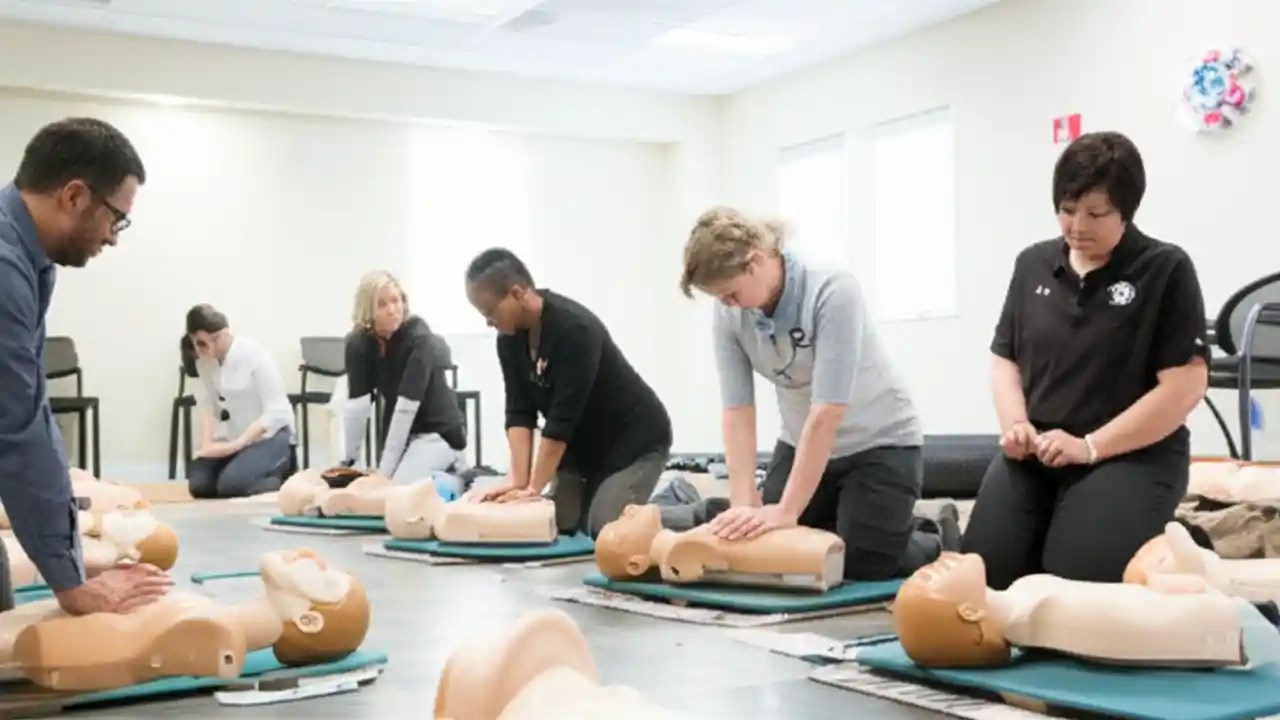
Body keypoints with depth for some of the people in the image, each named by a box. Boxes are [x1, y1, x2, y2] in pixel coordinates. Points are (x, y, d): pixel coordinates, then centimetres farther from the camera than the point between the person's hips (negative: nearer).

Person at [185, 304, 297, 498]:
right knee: (199, 484, -11)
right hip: (231, 437, 7)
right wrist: (207, 443, -18)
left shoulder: (255, 355, -18)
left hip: (269, 435, -7)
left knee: (232, 483, -28)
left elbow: (276, 412, -20)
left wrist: (237, 444, -26)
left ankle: (279, 477, 2)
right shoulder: (204, 362, 1)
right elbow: (206, 406, -1)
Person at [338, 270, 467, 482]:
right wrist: (346, 460, -13)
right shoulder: (358, 343, -7)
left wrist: (385, 469, -30)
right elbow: (356, 405, -10)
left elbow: (406, 406, -28)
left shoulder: (419, 339, -23)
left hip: (437, 431, -6)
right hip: (400, 434, 6)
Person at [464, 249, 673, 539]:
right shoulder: (509, 337, -6)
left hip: (635, 440, -8)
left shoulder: (574, 329, -30)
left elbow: (563, 417, -30)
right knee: (559, 525, -3)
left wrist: (534, 488, -26)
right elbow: (520, 412, -8)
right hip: (582, 445, 8)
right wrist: (518, 480, -18)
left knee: (604, 531, -20)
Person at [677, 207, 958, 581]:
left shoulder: (832, 291, -30)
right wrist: (743, 502, -25)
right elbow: (737, 412, -15)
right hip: (803, 443, 6)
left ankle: (938, 539, 23)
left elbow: (826, 413, -33)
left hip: (879, 442, -6)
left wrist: (787, 510, -35)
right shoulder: (729, 315, -13)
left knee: (862, 566, -10)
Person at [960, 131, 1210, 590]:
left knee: (1077, 579, -19)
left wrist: (1090, 446, -16)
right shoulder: (1033, 265, 12)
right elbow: (1004, 357, 16)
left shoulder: (1166, 270, -4)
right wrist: (1015, 423, -5)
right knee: (985, 572, -13)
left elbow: (1185, 385, -11)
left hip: (1132, 455, -4)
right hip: (1033, 455, 4)